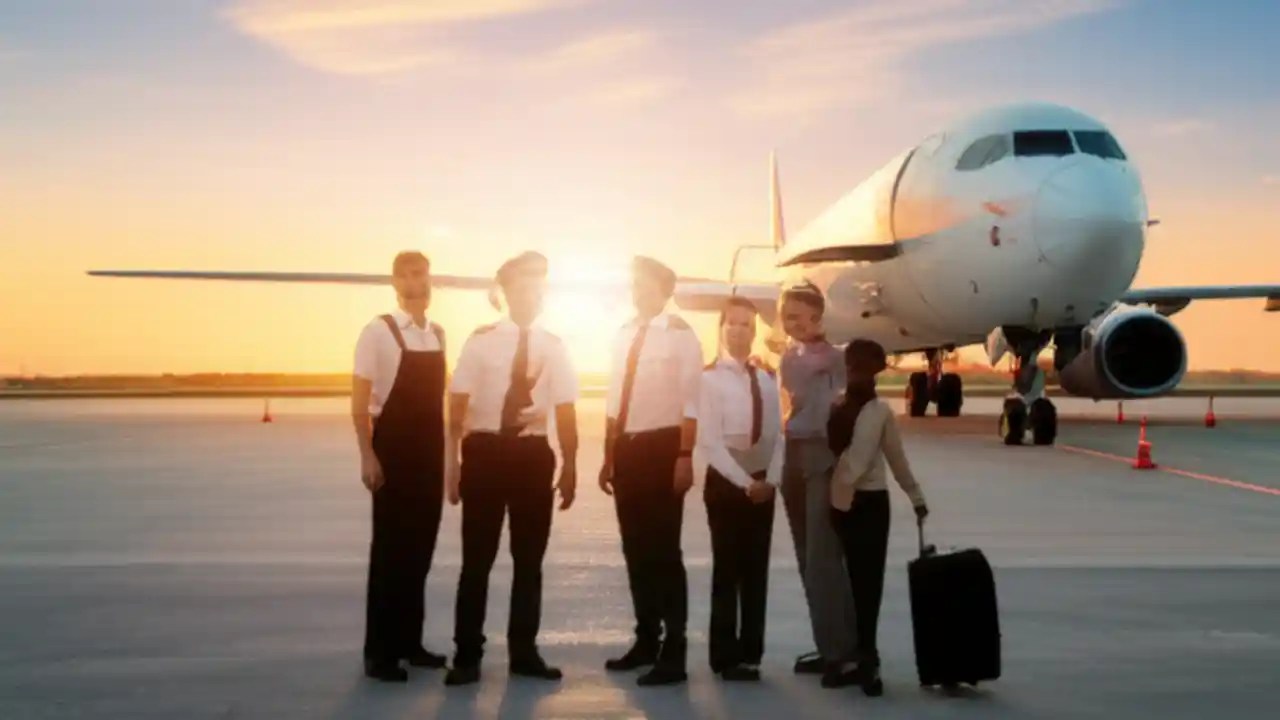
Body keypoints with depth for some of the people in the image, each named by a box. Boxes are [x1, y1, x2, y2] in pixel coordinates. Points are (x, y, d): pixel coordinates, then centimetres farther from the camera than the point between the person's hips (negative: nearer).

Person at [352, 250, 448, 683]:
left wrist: (447, 451, 13)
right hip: (393, 447, -6)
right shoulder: (378, 331, -9)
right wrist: (367, 455, -16)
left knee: (421, 546, 12)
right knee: (390, 548, -1)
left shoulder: (439, 335, 9)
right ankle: (380, 650, 9)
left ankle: (409, 640, 24)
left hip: (430, 449, 6)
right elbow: (360, 399, -10)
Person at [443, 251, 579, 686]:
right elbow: (457, 408, -4)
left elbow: (565, 412, 4)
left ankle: (524, 652, 25)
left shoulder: (552, 347, 3)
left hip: (534, 455, 3)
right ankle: (467, 655, 17)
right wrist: (453, 463, -8)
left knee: (530, 558, 11)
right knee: (477, 559, 5)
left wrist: (569, 466, 2)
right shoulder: (481, 342, -4)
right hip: (485, 451, -2)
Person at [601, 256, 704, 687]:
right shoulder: (625, 335, 11)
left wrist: (684, 457, -18)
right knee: (635, 550, 13)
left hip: (662, 447, -7)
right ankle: (646, 641, 26)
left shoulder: (680, 335, -7)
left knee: (663, 551, -3)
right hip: (628, 448, 7)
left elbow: (689, 402, -11)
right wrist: (609, 457, 15)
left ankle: (673, 653, 5)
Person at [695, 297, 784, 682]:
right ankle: (726, 656, 10)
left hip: (763, 483, 5)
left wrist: (771, 479, -8)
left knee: (756, 570, 9)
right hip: (726, 482, -5)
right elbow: (709, 443, -14)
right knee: (727, 569, 1)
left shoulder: (767, 379, 7)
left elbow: (777, 434, 6)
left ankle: (750, 653, 19)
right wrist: (745, 482, -17)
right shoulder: (710, 378, -9)